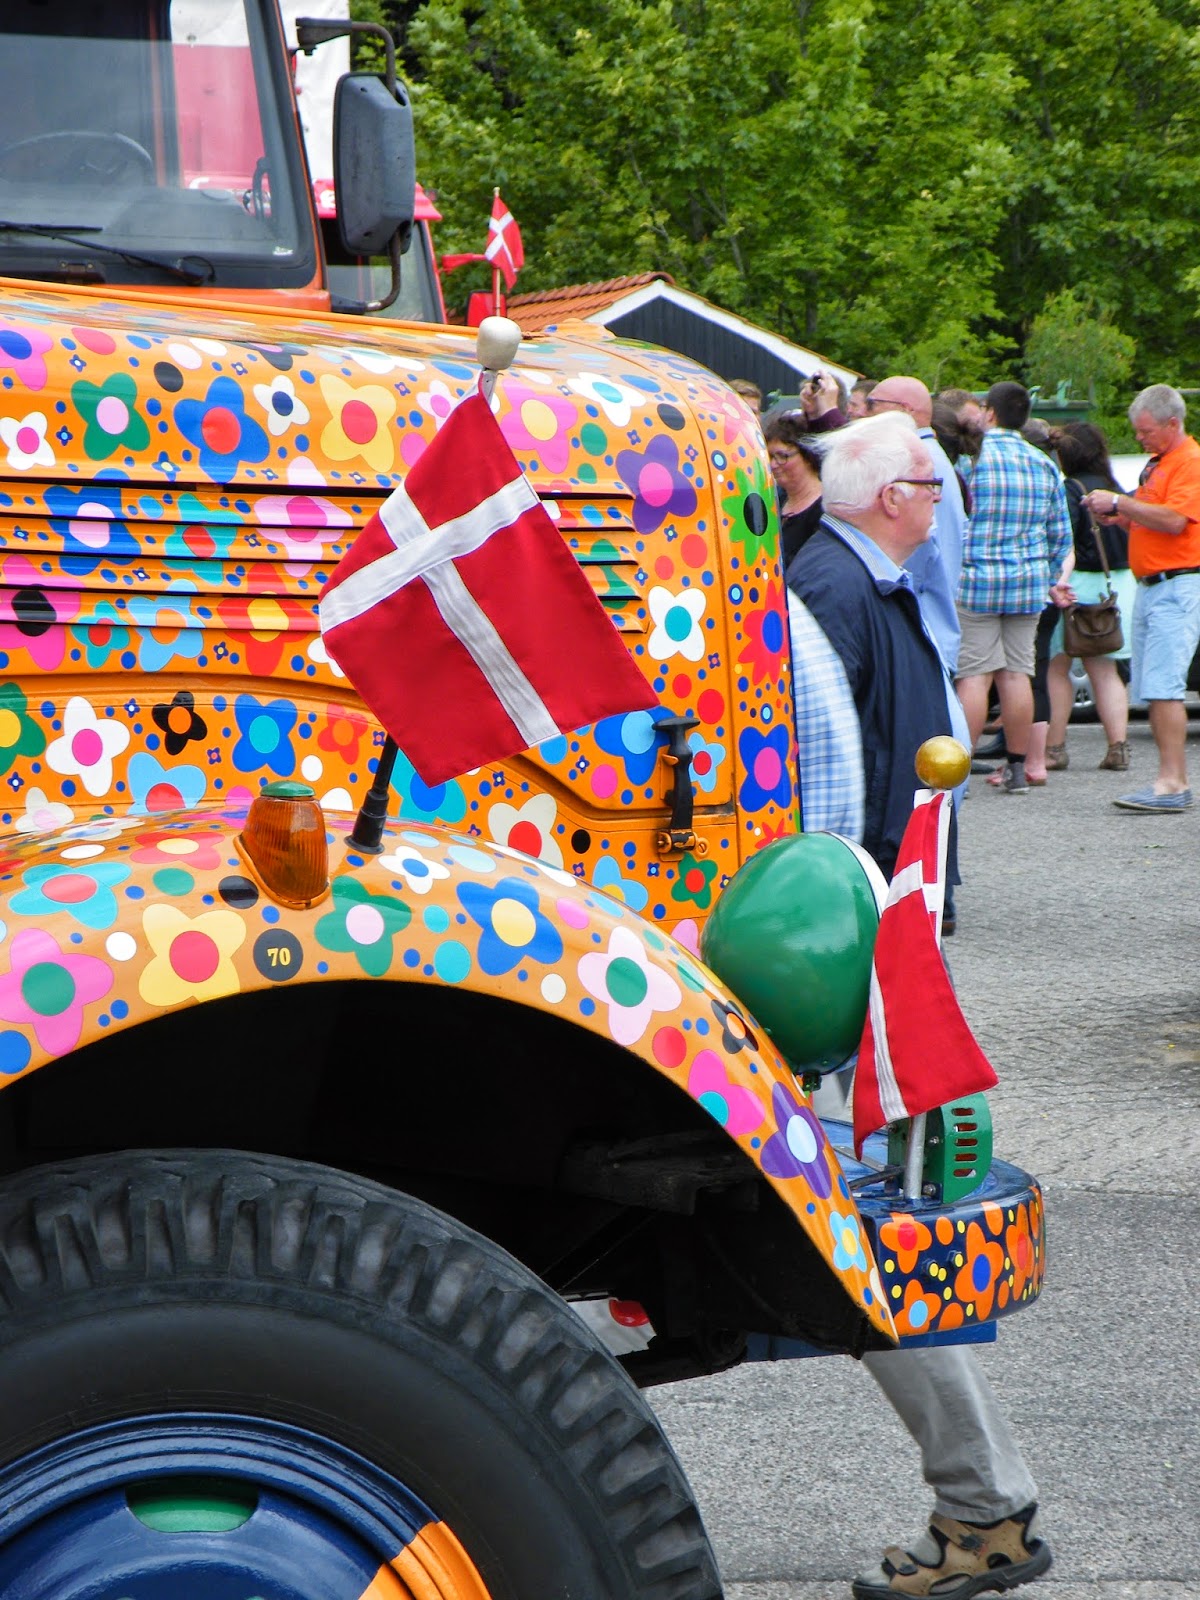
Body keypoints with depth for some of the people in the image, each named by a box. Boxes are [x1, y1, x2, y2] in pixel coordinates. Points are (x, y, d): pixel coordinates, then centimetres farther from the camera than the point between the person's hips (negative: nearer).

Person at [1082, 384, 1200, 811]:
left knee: (1163, 687, -16)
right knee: (1150, 690, 6)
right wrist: (1115, 515, 8)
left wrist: (1120, 502, -16)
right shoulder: (1156, 464, 21)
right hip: (1149, 585, 9)